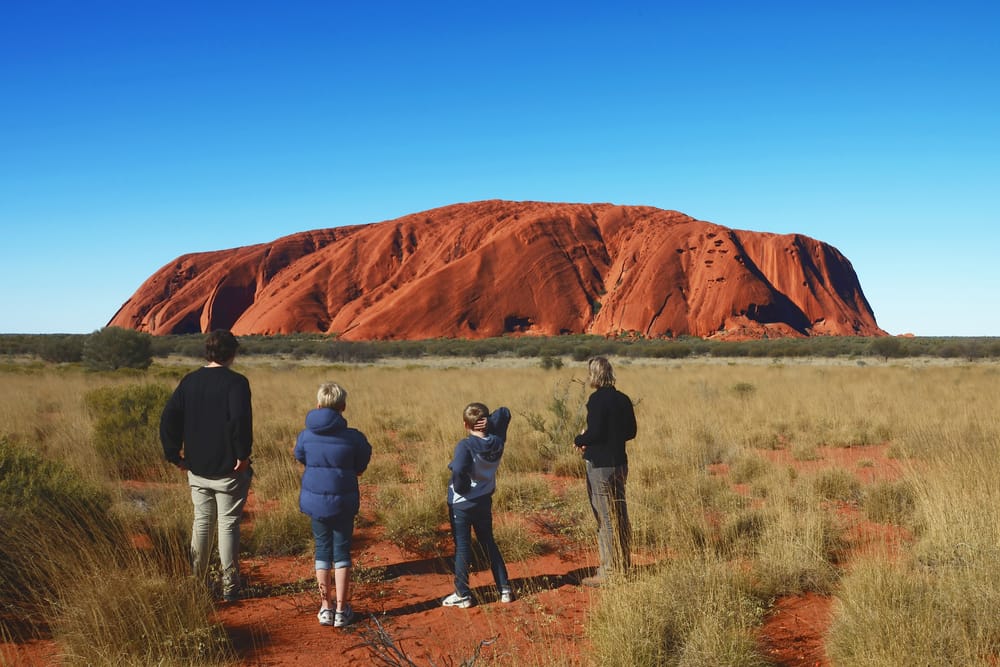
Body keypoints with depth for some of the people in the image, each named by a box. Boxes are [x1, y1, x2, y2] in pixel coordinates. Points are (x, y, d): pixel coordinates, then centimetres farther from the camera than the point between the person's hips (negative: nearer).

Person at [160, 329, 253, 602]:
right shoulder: (236, 382, -13)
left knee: (201, 522, 17)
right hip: (229, 470, -5)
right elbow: (240, 420, -27)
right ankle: (229, 587, 11)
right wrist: (243, 455, -17)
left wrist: (175, 455, 7)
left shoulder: (189, 381, 4)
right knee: (228, 524, 5)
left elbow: (168, 419, 1)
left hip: (197, 469, 5)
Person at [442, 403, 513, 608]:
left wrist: (461, 487, -17)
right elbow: (504, 412, 9)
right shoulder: (497, 440, -4)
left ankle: (462, 594, 10)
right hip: (484, 501, 5)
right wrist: (489, 423, -10)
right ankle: (505, 588, 19)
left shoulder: (466, 445, -21)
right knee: (489, 543, 18)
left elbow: (458, 470, -37)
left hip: (461, 503, -5)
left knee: (462, 546, 4)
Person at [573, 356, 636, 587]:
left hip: (601, 465, -8)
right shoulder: (623, 399, 7)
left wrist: (579, 440, -4)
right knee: (620, 515, 16)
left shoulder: (597, 399, -16)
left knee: (605, 519, -2)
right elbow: (631, 431, 12)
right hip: (620, 462, 8)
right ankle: (624, 565, 26)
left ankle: (608, 572, 4)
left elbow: (595, 432, -22)